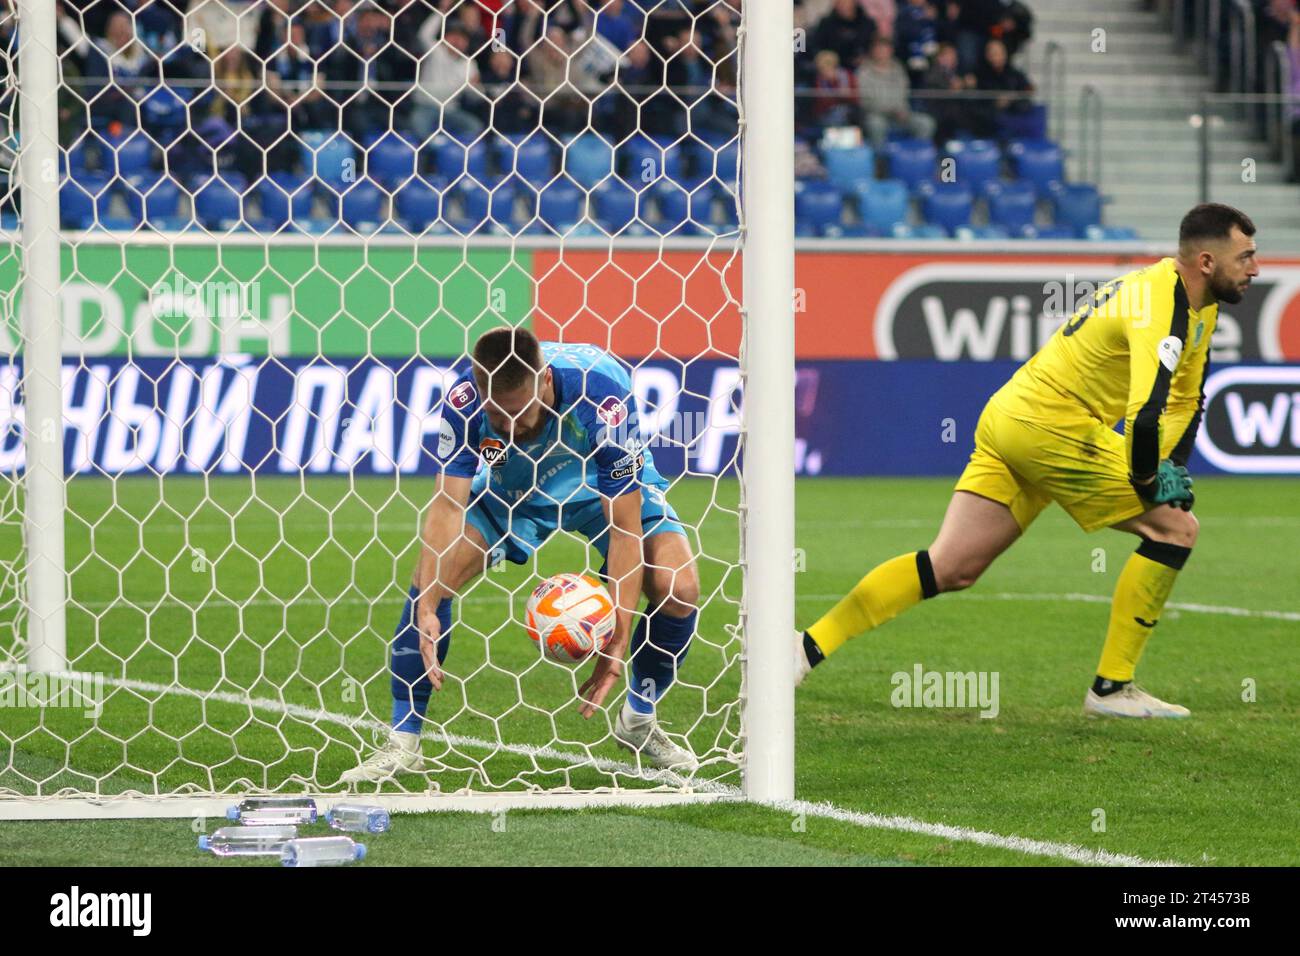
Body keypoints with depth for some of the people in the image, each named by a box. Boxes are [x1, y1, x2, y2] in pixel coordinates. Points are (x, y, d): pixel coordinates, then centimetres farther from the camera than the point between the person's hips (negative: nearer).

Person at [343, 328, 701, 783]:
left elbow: (625, 528, -34)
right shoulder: (464, 400, -32)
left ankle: (639, 721, 4)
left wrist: (619, 642, -38)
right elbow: (447, 506, -31)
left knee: (678, 589, -22)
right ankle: (402, 743, -8)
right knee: (428, 578, -20)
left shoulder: (603, 393, -38)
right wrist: (426, 612, -45)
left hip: (606, 485, -1)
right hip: (508, 490, 1)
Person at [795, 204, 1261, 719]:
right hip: (1050, 426, -10)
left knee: (950, 569, 6)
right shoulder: (1163, 306, -19)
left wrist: (1171, 466, 8)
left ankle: (812, 644, 2)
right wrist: (1147, 481, -15)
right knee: (1175, 528, -5)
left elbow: (1185, 399, 24)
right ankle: (1112, 686, -1)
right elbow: (1145, 414, -31)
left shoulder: (1199, 304, 14)